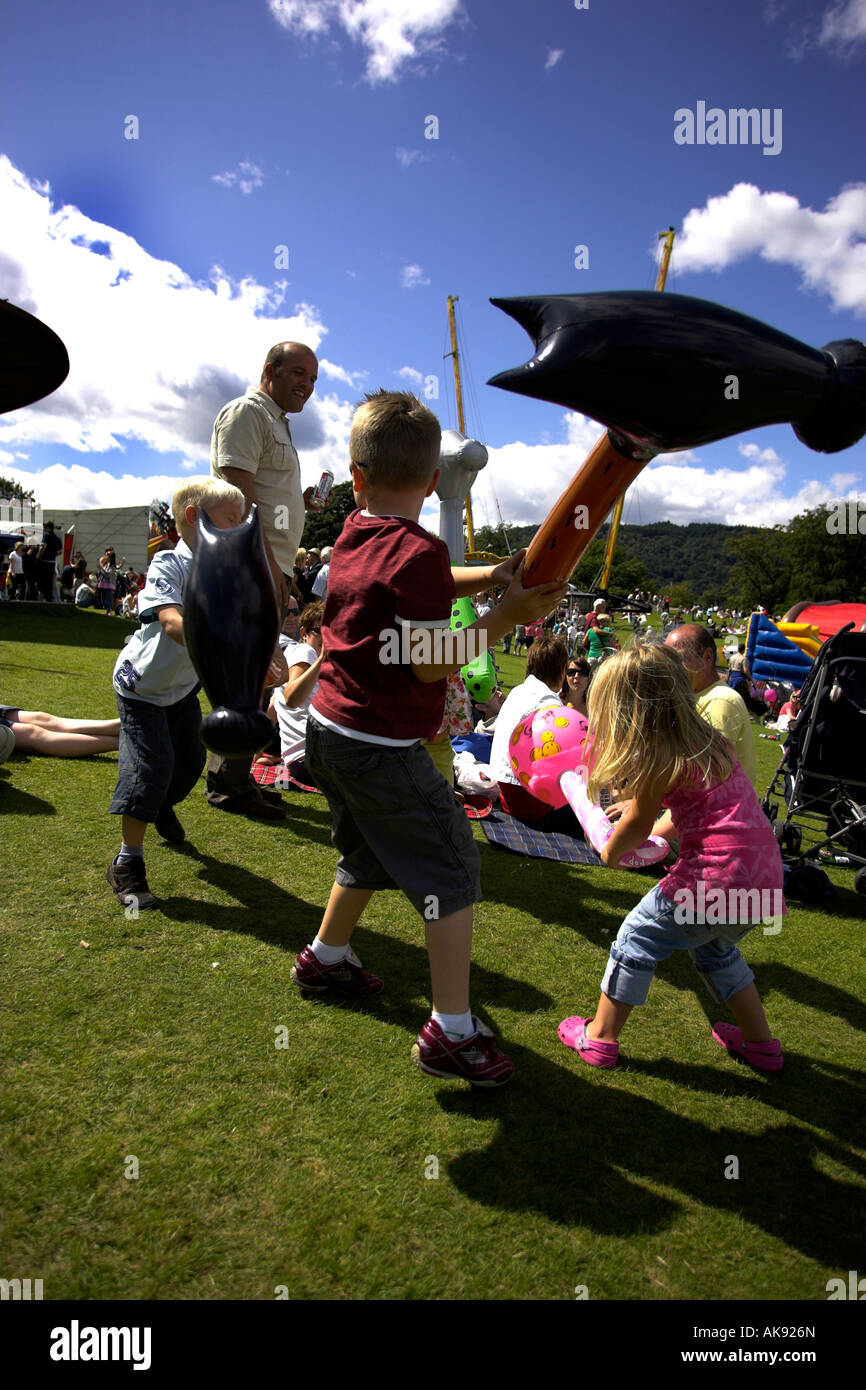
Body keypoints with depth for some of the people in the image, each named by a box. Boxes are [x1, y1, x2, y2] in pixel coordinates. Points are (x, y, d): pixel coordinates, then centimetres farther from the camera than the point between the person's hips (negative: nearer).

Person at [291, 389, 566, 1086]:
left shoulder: (354, 535, 6)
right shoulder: (419, 550, -19)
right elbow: (434, 665, -20)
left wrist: (491, 575, 4)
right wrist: (506, 615, -13)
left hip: (329, 729, 9)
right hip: (382, 748, -9)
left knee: (370, 855, 28)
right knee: (451, 870, 2)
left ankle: (326, 956, 47)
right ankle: (452, 1031, 6)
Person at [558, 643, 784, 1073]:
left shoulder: (657, 757, -13)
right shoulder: (705, 740, 11)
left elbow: (637, 825, 2)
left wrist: (610, 852, 21)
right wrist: (652, 834, 30)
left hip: (715, 881, -8)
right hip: (764, 880, 8)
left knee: (638, 937, 11)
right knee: (714, 949, 33)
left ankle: (599, 1037, 22)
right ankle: (760, 1042, 41)